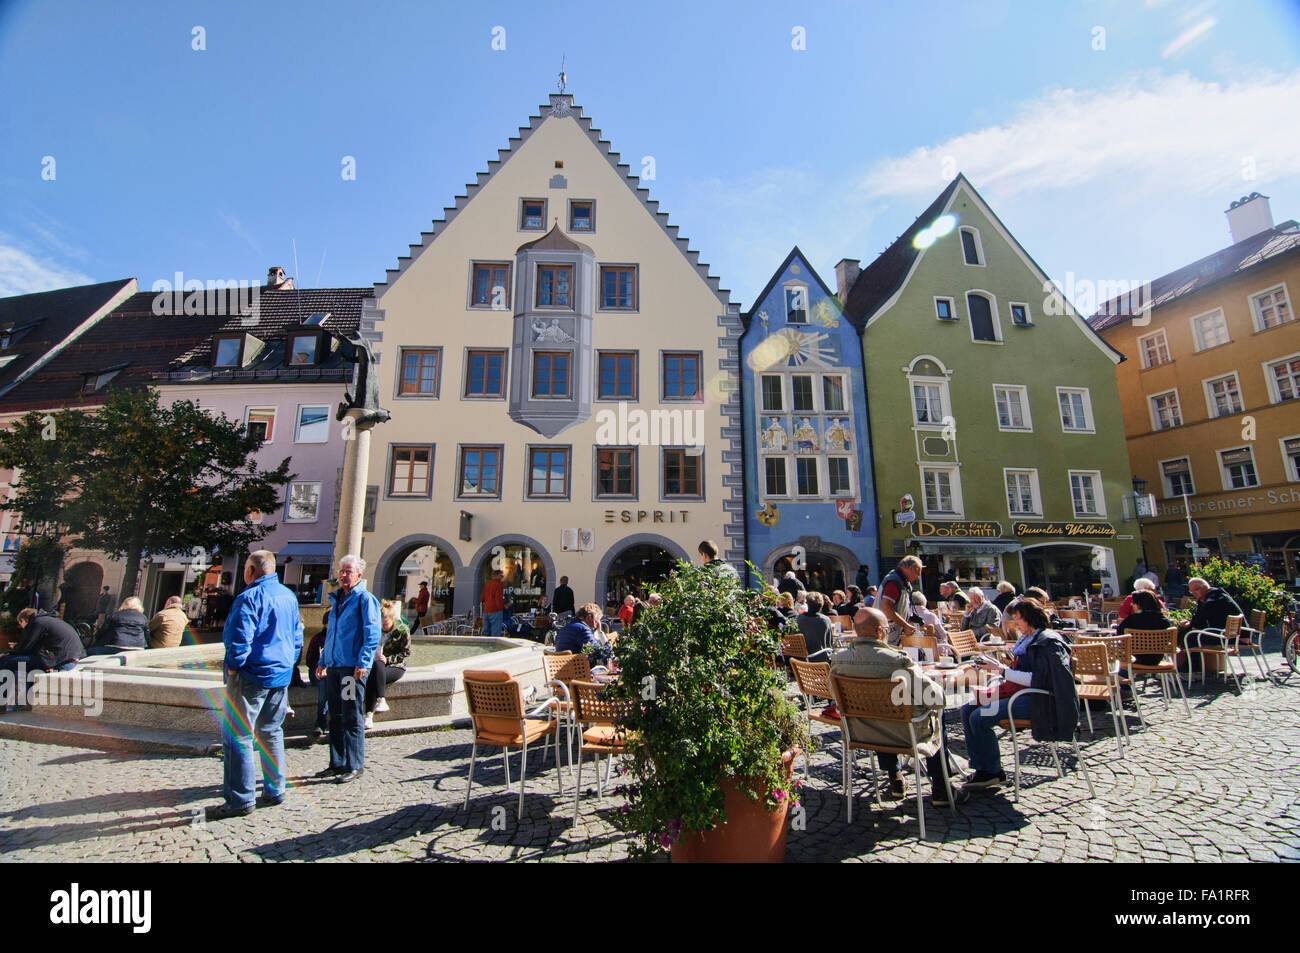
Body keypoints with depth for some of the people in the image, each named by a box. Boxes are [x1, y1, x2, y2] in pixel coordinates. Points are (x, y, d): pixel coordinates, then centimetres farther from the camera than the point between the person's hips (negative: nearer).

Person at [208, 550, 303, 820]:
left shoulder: (250, 598, -14)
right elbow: (297, 636, 16)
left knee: (237, 737, 0)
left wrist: (232, 666, -5)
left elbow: (239, 638, -19)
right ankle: (274, 791, 22)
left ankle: (241, 800, 3)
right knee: (271, 733, 16)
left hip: (252, 676, -8)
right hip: (281, 676, 8)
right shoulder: (289, 596, 11)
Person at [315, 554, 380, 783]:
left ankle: (355, 766, 9)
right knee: (336, 717, 15)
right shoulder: (336, 599, 16)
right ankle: (337, 764, 26)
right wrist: (323, 661, 20)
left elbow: (372, 634, -13)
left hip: (353, 667, -8)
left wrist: (363, 663, -20)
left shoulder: (364, 599, -8)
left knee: (352, 718, -2)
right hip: (334, 667, 8)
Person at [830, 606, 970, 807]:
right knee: (936, 711, 25)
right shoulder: (897, 660, -29)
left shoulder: (837, 659, -15)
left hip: (860, 733, 4)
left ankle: (895, 780, 45)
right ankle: (939, 790, 34)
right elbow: (936, 696, -20)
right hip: (903, 734, -4)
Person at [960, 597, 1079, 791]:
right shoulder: (1026, 640, 16)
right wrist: (996, 668, 3)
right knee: (967, 709, -1)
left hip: (1036, 698, -10)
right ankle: (981, 768, 1)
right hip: (1018, 691, 10)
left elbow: (1037, 679, -22)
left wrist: (1003, 670, -20)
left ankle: (992, 772, -5)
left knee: (980, 717, -23)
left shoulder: (1048, 642, -13)